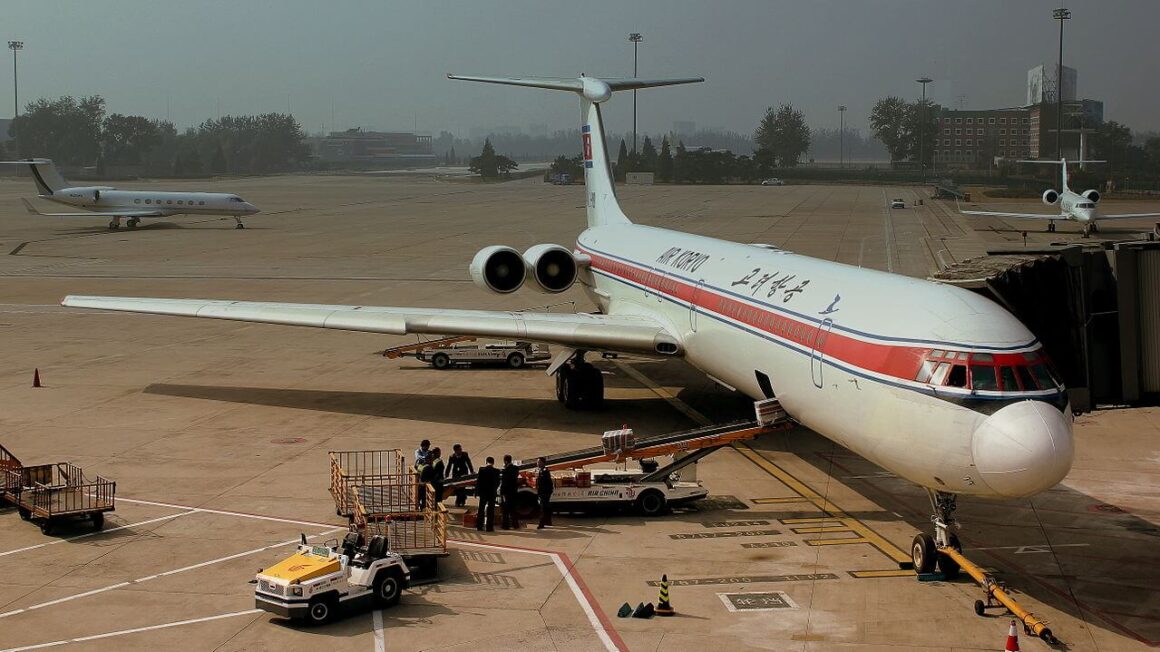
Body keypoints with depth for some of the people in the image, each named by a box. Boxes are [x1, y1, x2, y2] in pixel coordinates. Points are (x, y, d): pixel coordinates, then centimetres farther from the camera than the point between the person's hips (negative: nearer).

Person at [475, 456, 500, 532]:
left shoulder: (481, 470, -6)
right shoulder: (496, 471, -8)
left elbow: (478, 481, -5)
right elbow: (498, 482, -2)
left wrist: (476, 491, 2)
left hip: (483, 492, 1)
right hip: (492, 492, -1)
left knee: (481, 509, 11)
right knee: (491, 511, 4)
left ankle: (479, 526, 11)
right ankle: (490, 527, 1)